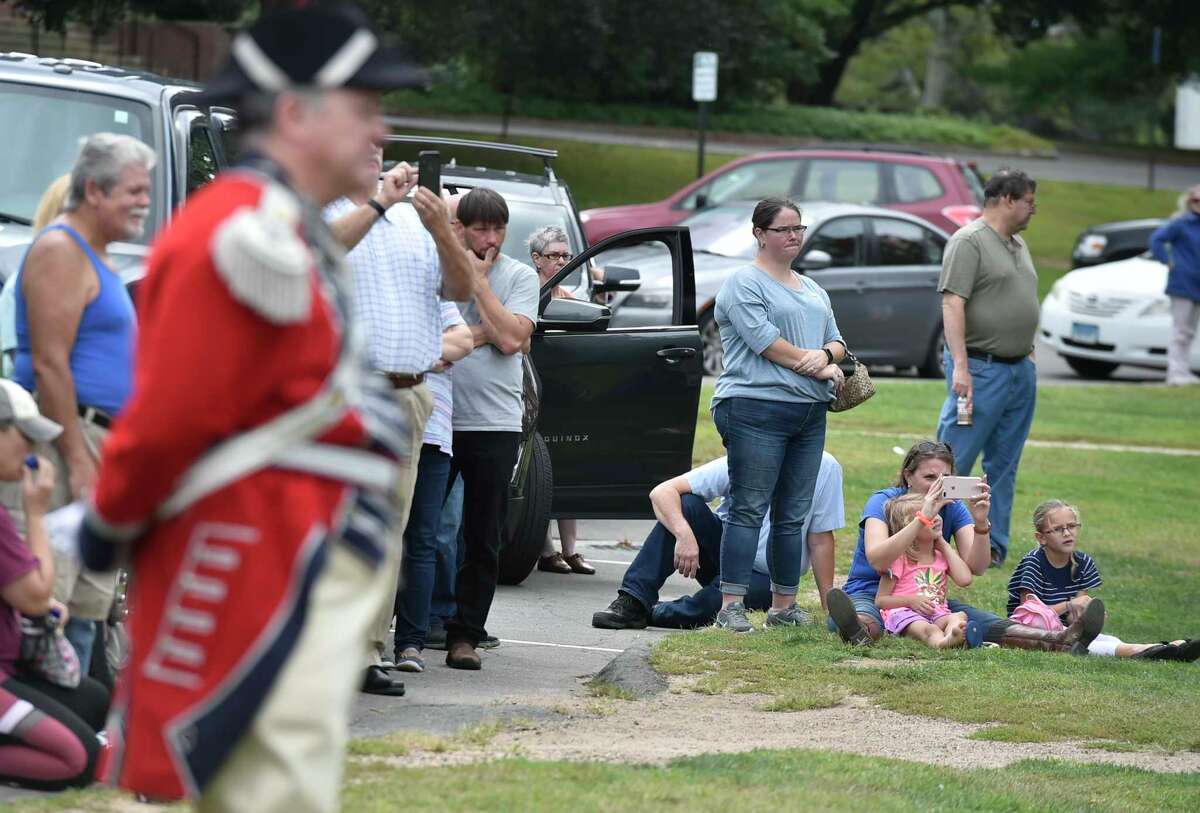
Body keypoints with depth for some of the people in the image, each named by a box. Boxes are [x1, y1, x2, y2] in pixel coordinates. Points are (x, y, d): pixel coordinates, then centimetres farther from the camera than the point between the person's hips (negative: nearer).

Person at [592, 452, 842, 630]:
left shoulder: (825, 469, -16)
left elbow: (821, 542, -8)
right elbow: (662, 492, -22)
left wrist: (828, 609, -8)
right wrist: (684, 534, -40)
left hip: (766, 579, -1)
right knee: (686, 504, -27)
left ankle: (659, 614, -13)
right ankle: (633, 602, -30)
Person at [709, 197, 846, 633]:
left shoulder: (812, 290, 23)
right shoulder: (744, 283, -3)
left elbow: (837, 342, 18)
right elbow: (765, 341, -13)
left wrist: (826, 354, -6)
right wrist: (817, 366, -7)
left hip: (809, 413, 8)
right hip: (756, 408, -8)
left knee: (793, 515, 8)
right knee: (748, 510, -10)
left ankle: (784, 605, 12)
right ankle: (731, 606, -11)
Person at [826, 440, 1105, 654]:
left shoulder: (954, 509, 1)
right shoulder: (883, 502, -11)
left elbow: (976, 568, -12)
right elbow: (877, 561, -30)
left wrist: (980, 523, -29)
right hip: (870, 593, -4)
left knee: (982, 624, -22)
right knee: (862, 618, -42)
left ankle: (1059, 641, -44)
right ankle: (860, 632, -79)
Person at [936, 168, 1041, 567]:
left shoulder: (1018, 245, 17)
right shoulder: (969, 242, -11)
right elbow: (953, 304, -17)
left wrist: (1029, 354, 19)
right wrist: (960, 366, -23)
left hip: (1020, 370, 9)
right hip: (981, 368, -9)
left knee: (1003, 467, 9)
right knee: (953, 461, -8)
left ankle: (994, 546, 12)